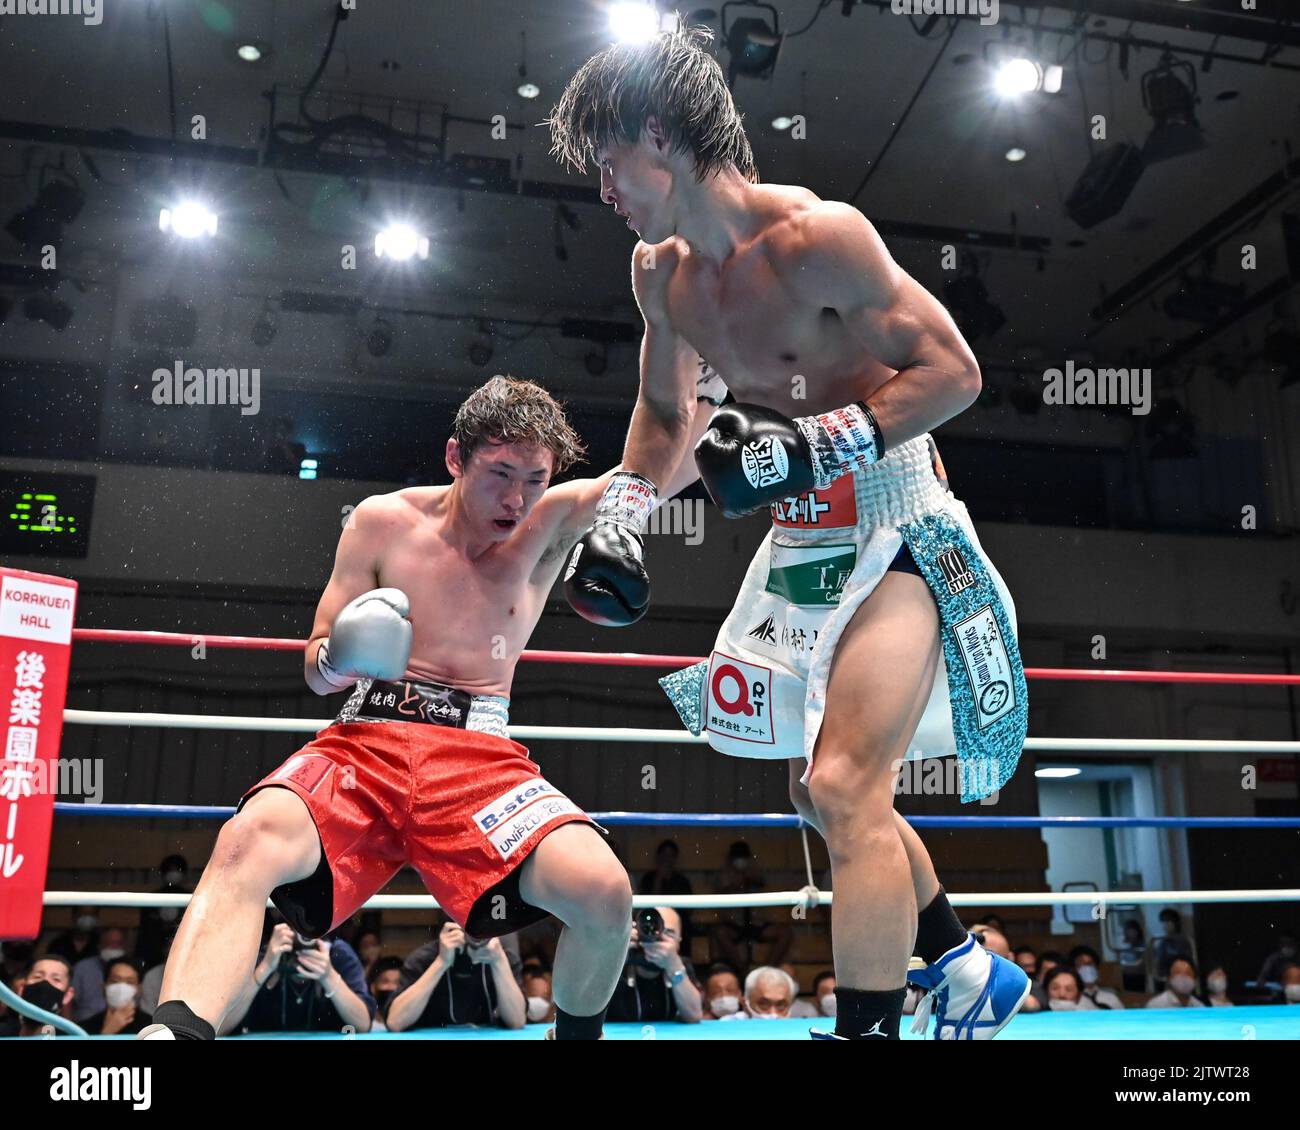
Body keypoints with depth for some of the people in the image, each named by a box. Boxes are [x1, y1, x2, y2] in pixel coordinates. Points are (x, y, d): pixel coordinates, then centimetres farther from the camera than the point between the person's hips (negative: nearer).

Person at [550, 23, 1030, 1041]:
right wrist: (621, 515, 7)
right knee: (822, 790, 16)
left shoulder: (814, 235, -20)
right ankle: (968, 972, 35)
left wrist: (815, 444, -27)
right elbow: (666, 410, 18)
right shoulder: (661, 272, 3)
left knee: (845, 786, -19)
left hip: (895, 525, -8)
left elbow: (954, 371, -18)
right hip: (802, 538, 9)